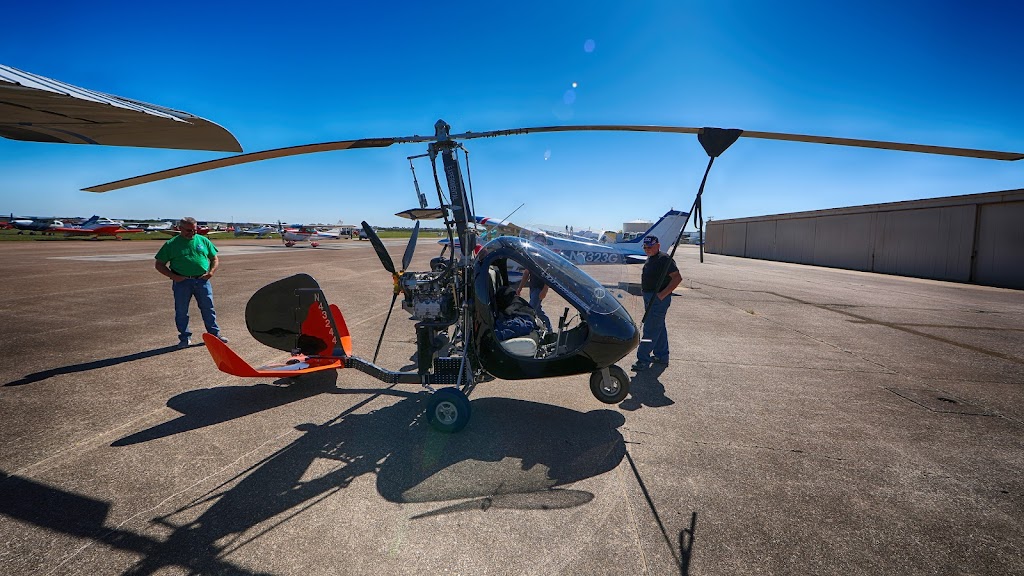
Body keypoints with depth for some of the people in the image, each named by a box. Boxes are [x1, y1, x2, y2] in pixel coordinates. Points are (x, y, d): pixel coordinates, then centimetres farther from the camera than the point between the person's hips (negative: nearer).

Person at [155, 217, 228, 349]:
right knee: (181, 312, 6)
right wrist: (173, 276, -8)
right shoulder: (171, 244, 4)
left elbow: (215, 259, 16)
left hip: (202, 280, 1)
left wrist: (211, 271, -2)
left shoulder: (203, 241, 10)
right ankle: (185, 338, 18)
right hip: (182, 282, -1)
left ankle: (214, 333, 16)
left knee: (208, 309, 6)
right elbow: (159, 265, 6)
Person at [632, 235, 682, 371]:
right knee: (659, 327, 18)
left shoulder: (664, 259, -16)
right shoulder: (650, 259, 14)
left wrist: (663, 294, -24)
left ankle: (644, 360, -3)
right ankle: (662, 357, 29)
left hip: (658, 299, -10)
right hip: (649, 298, 10)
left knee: (650, 329, -8)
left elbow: (677, 278, -21)